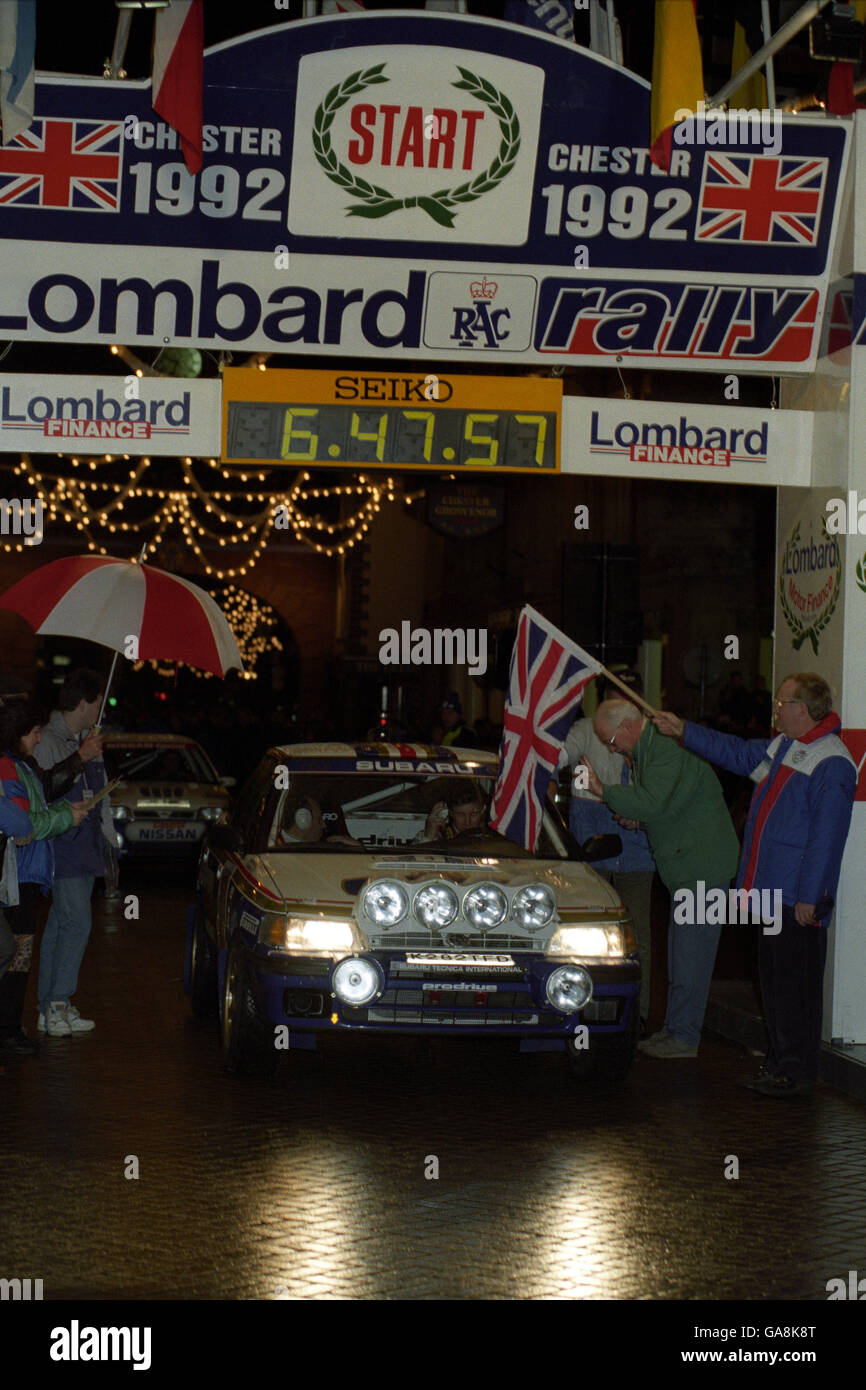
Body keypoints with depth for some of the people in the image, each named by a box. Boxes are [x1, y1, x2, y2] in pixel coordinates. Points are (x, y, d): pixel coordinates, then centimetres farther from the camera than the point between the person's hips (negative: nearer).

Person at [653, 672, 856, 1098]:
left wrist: (809, 896, -19)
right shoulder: (782, 747, 13)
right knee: (773, 979, 13)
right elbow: (737, 754, 30)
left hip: (800, 900, -9)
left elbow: (825, 836, -18)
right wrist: (684, 731, 28)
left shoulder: (831, 764, -15)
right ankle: (778, 1066, 21)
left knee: (796, 985, -4)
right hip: (769, 891, 9)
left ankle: (797, 1072, 2)